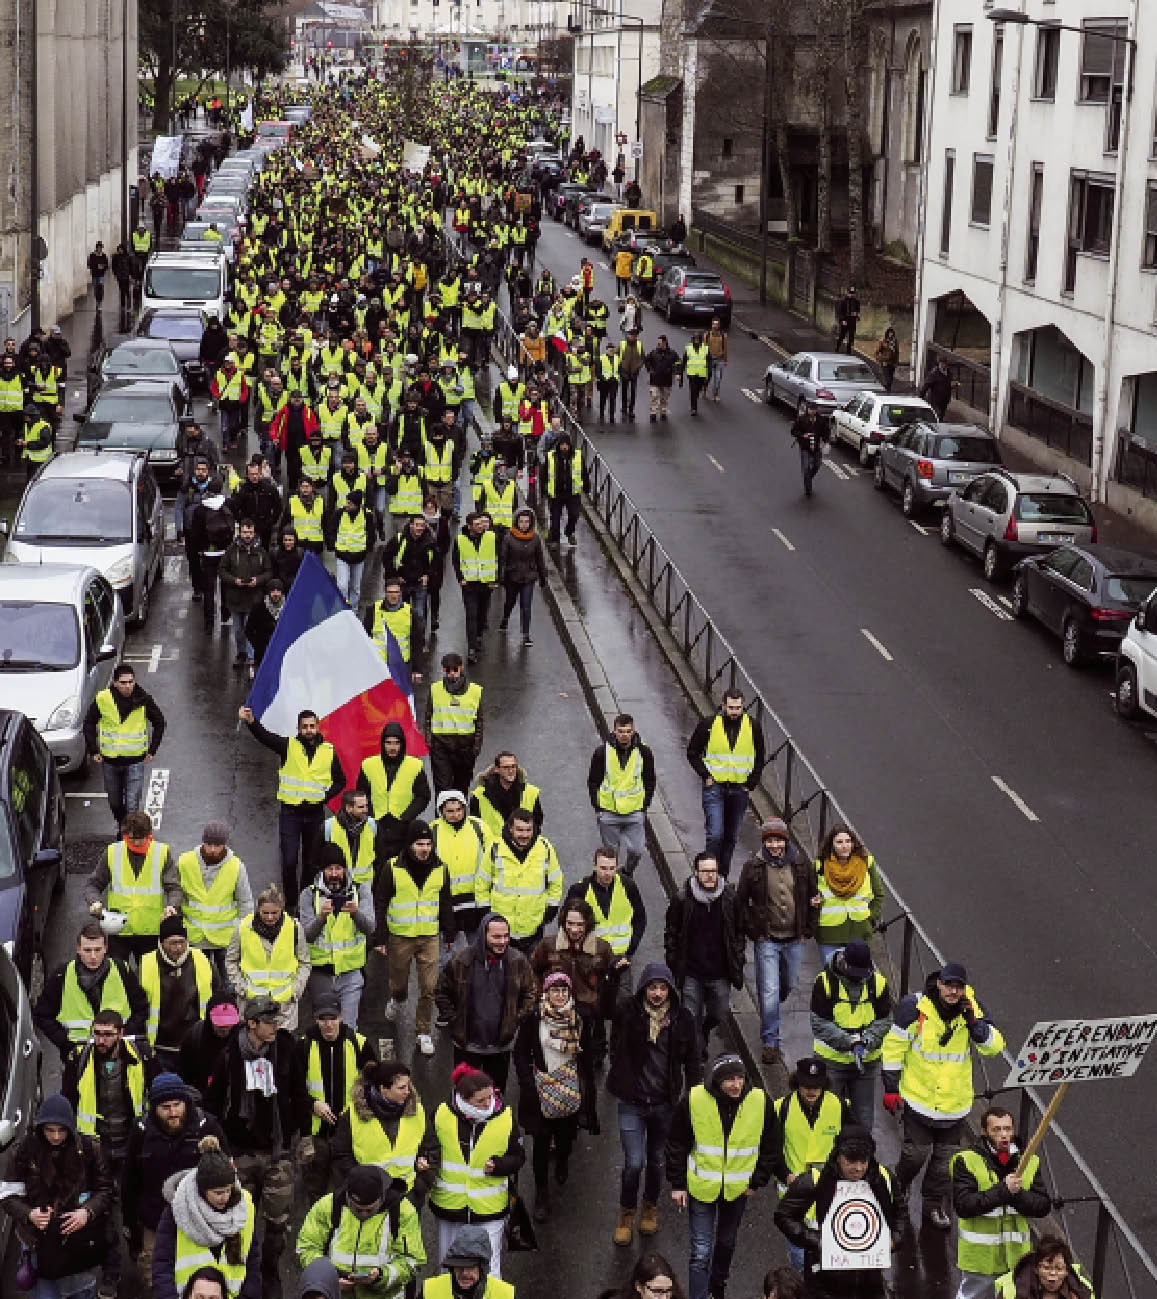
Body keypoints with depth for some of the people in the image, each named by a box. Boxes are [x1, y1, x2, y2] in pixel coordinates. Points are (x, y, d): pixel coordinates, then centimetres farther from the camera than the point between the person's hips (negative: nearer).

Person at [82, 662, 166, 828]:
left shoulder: (143, 699, -10)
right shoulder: (102, 699, -10)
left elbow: (159, 722, 6)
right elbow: (89, 723, 5)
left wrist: (152, 750, 2)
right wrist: (93, 751, 1)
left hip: (135, 760, -2)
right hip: (109, 760, 2)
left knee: (132, 807, -8)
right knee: (115, 803, 17)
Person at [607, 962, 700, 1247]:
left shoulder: (682, 1017, -5)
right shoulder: (627, 1010, -10)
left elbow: (692, 1061, 3)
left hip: (665, 1103, 2)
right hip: (631, 1103, -2)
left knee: (656, 1160, 17)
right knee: (634, 1162, -7)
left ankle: (651, 1207, 42)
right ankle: (626, 1213, 18)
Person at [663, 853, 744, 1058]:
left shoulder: (730, 898, -2)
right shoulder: (682, 899, -6)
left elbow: (739, 932, 8)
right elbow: (670, 933, 3)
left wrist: (737, 963, 4)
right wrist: (674, 963, -1)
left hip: (720, 974, 2)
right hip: (691, 974, -2)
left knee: (720, 1016, 12)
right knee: (693, 1020, 1)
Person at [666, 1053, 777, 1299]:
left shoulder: (760, 1102, -14)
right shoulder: (694, 1100, -19)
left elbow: (769, 1148, 2)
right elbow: (677, 1145, -5)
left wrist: (757, 1181, 1)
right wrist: (677, 1184, -4)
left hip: (737, 1188, 3)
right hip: (701, 1187, -3)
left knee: (727, 1243, 23)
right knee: (701, 1252, -6)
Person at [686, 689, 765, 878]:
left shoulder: (753, 727, 1)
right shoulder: (709, 725, -5)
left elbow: (759, 759, 13)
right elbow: (692, 752, 5)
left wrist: (751, 783, 5)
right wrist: (706, 776, -4)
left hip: (739, 790, 3)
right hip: (714, 787, -3)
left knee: (731, 837, 9)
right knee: (715, 834, -12)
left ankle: (723, 877, 20)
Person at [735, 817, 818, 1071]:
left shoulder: (800, 864, -1)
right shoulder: (753, 866, -8)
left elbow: (811, 898, 9)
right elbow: (740, 901, 0)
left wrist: (807, 929, 4)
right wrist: (753, 931, -5)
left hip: (794, 938, 3)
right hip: (767, 939, -3)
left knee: (789, 985, 18)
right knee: (770, 990, -6)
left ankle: (770, 1010, 48)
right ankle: (770, 1043, 0)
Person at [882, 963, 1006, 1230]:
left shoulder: (972, 1008, -6)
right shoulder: (915, 1007, -14)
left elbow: (994, 1047, -6)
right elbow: (894, 1046, -6)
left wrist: (974, 1022, -21)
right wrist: (891, 1087, -5)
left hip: (955, 1101, 3)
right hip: (918, 1095, -3)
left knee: (945, 1157, 13)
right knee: (916, 1152, 3)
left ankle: (935, 1204, 32)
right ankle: (900, 1185, 34)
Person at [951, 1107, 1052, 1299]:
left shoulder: (1029, 1161, 4)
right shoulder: (966, 1160, -9)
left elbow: (1044, 1207, -2)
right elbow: (963, 1205, -20)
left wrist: (1017, 1195, -20)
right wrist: (1002, 1190, -24)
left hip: (1017, 1255, 4)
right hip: (980, 1257, -4)